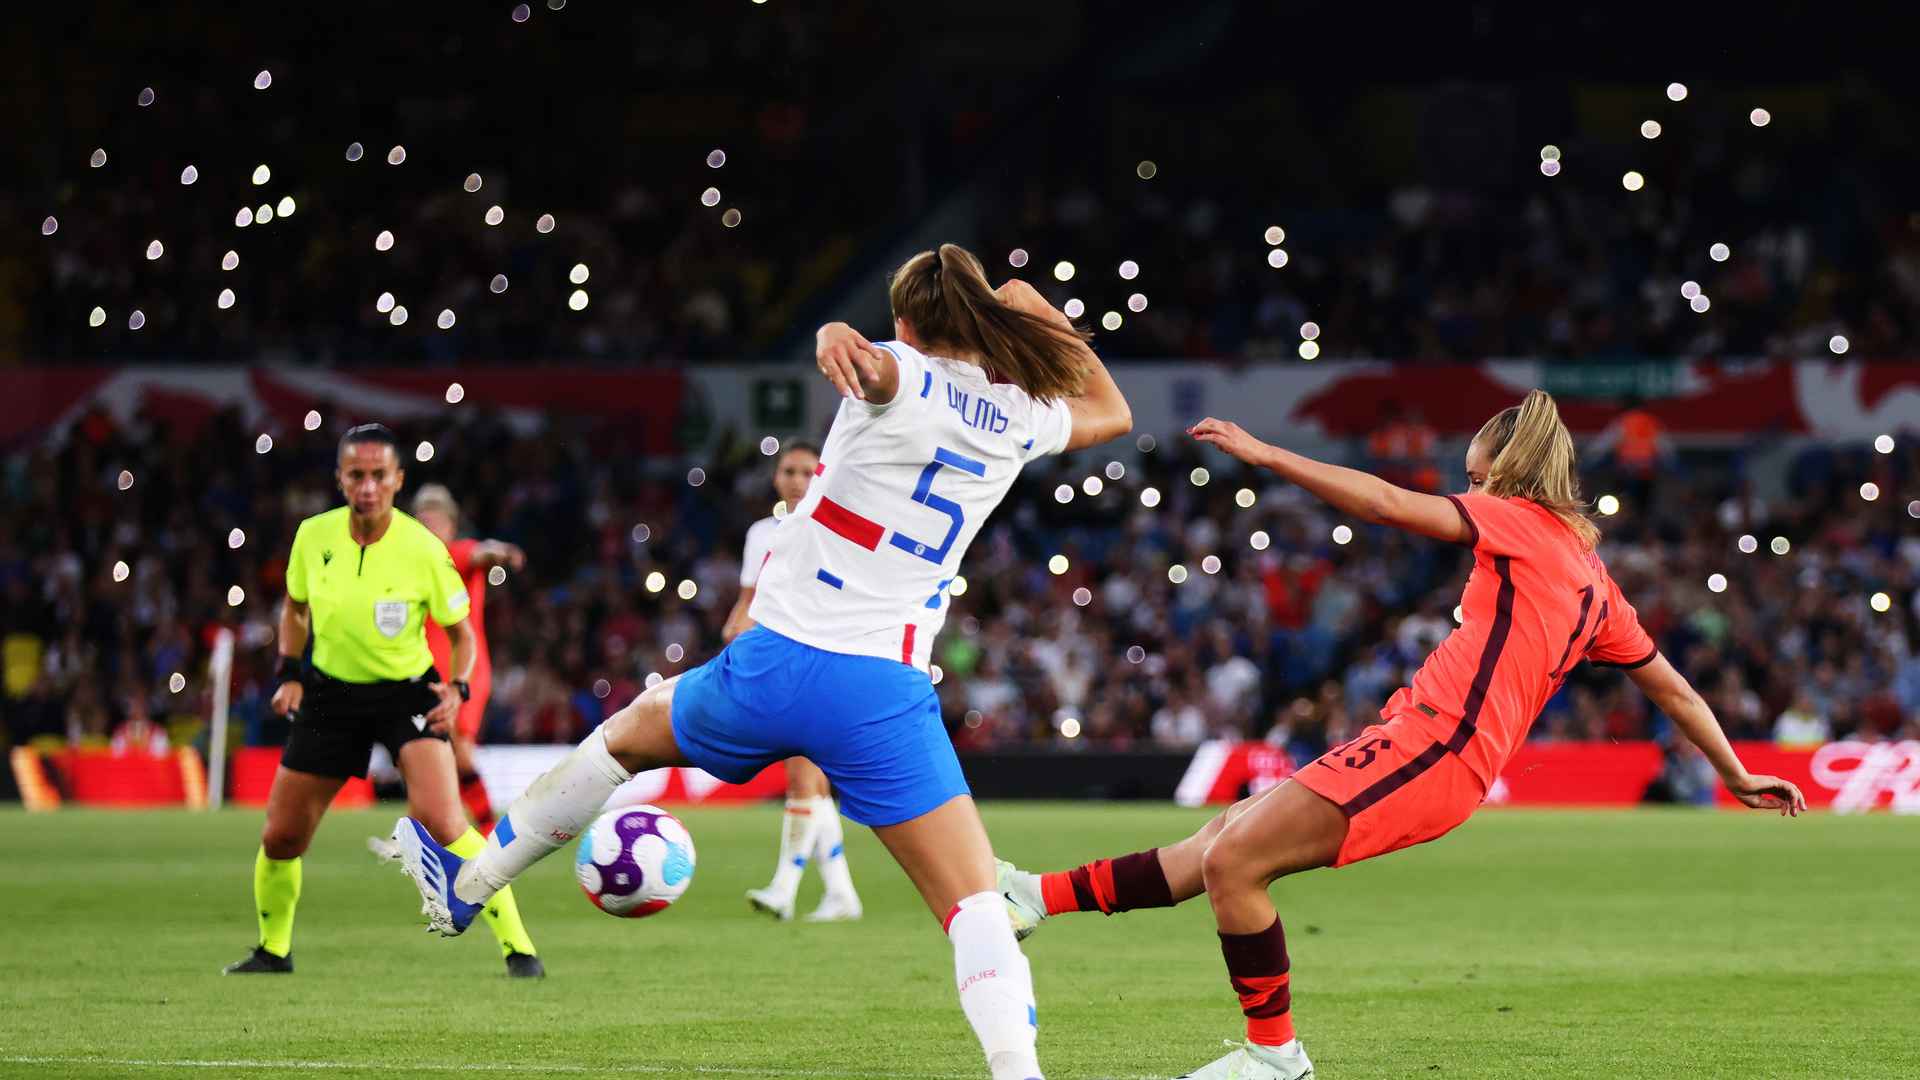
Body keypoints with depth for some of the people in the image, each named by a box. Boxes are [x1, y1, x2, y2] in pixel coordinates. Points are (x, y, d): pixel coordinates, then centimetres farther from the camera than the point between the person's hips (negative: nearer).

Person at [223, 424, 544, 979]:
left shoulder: (423, 550, -16)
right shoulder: (314, 536, -7)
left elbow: (460, 631, -2)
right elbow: (295, 607, 13)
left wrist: (457, 687, -19)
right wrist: (289, 674, 1)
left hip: (409, 692, -4)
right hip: (331, 692, 4)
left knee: (440, 819, -26)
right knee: (280, 838, 5)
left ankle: (518, 948, -19)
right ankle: (273, 950, 32)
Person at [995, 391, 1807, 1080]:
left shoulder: (1521, 520, 0)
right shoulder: (1595, 582, 23)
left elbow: (1385, 503, -8)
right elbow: (1672, 688, 27)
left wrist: (1265, 455, -4)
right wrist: (1738, 775, 38)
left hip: (1435, 741, -10)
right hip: (1431, 747, 10)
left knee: (1233, 859, -13)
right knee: (1226, 840, 9)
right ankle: (1041, 898, 10)